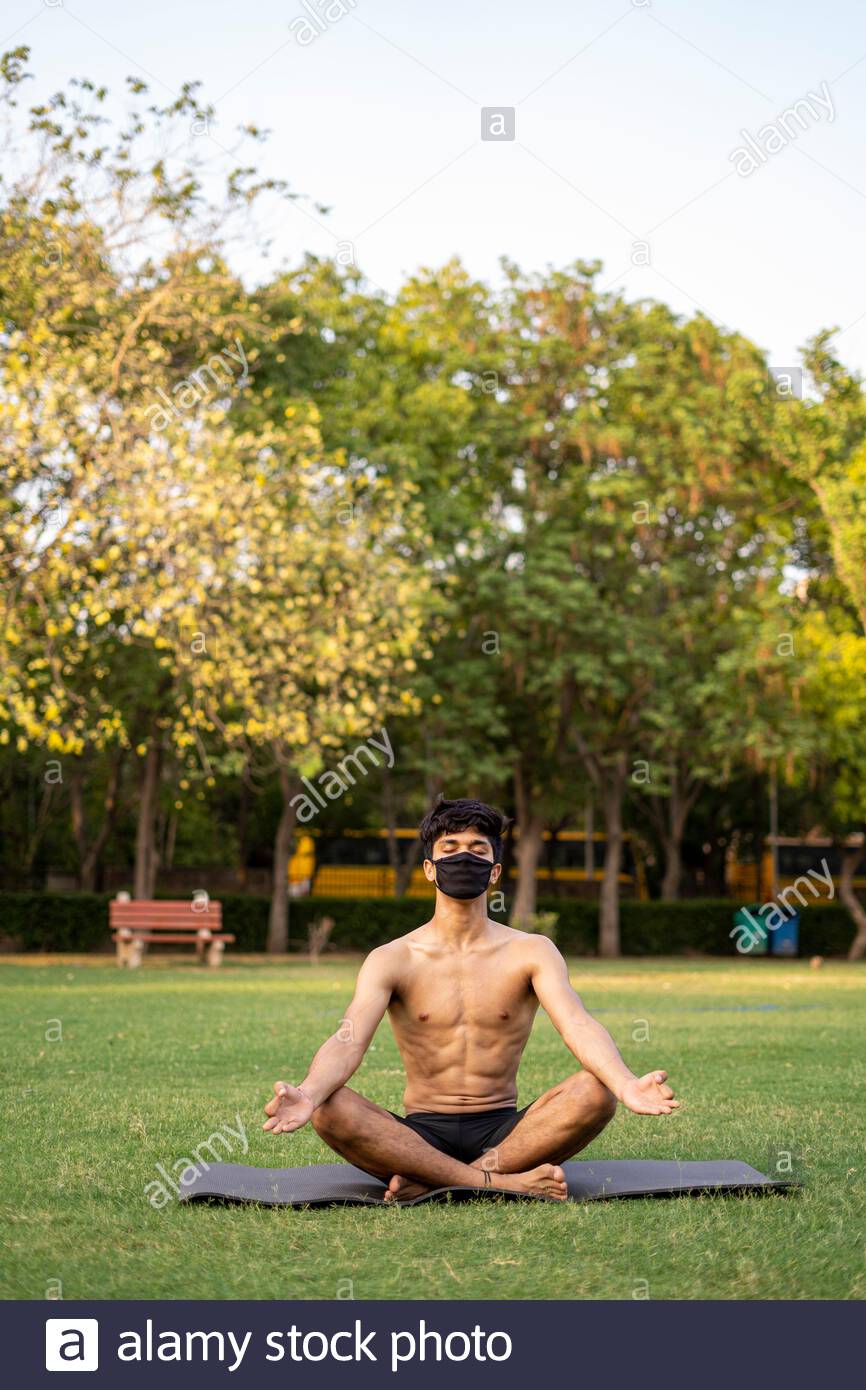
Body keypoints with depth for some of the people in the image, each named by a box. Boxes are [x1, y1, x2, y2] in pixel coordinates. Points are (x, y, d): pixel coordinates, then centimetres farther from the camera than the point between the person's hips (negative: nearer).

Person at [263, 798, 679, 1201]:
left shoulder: (531, 952, 4)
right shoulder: (391, 960, 2)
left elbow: (578, 1025, -14)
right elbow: (348, 1040, -14)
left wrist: (626, 1084, -37)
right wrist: (307, 1094, -38)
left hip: (503, 1133, 1)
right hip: (421, 1133, 0)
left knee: (595, 1092, -28)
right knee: (329, 1110, -29)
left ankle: (430, 1183, -27)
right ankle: (499, 1181, -30)